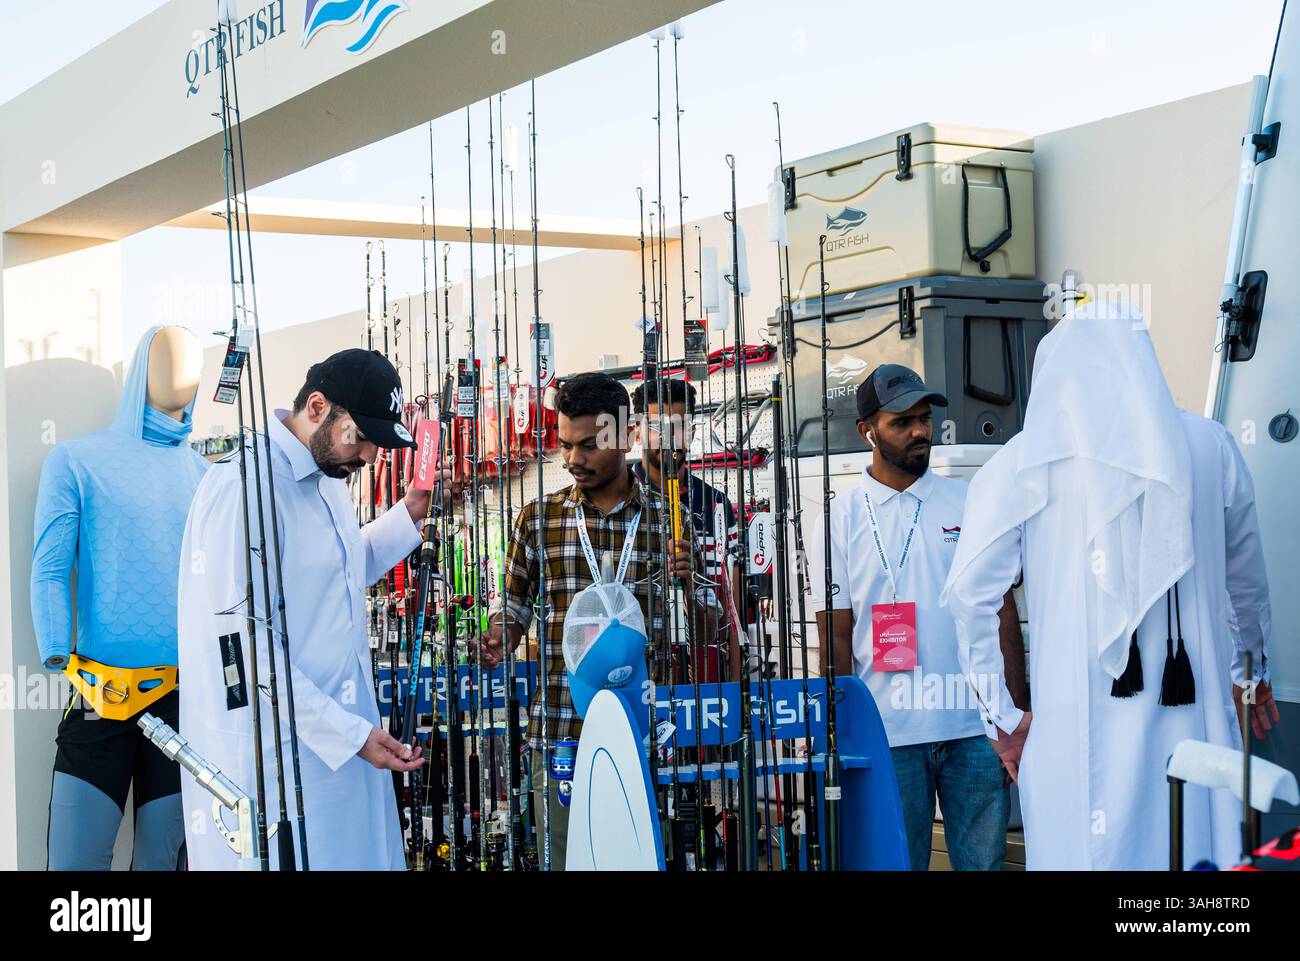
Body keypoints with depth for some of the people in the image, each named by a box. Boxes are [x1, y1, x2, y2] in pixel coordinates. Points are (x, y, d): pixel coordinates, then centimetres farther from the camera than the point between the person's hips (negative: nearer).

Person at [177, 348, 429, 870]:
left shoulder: (327, 476, 11)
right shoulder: (247, 485, -19)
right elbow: (242, 645, -22)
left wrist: (408, 516, 12)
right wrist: (346, 732, -21)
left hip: (341, 739, 9)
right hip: (277, 752, -9)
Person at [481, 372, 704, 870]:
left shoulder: (667, 518, 3)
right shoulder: (539, 517, 6)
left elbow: (700, 630, 7)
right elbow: (515, 607, 13)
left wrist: (688, 584, -13)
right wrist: (496, 643, -8)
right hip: (558, 731, 1)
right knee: (559, 857, 6)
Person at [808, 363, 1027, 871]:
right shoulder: (841, 520, 2)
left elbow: (1004, 612, 8)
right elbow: (836, 639, 2)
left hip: (977, 724, 1)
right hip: (889, 732, -1)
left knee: (985, 858, 6)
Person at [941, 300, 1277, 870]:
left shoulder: (1023, 464, -1)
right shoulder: (1209, 447, 6)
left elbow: (968, 593, -6)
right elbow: (1246, 579, 19)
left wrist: (1003, 717, 2)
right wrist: (1252, 670, 35)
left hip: (1079, 731, -2)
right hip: (1197, 713, 2)